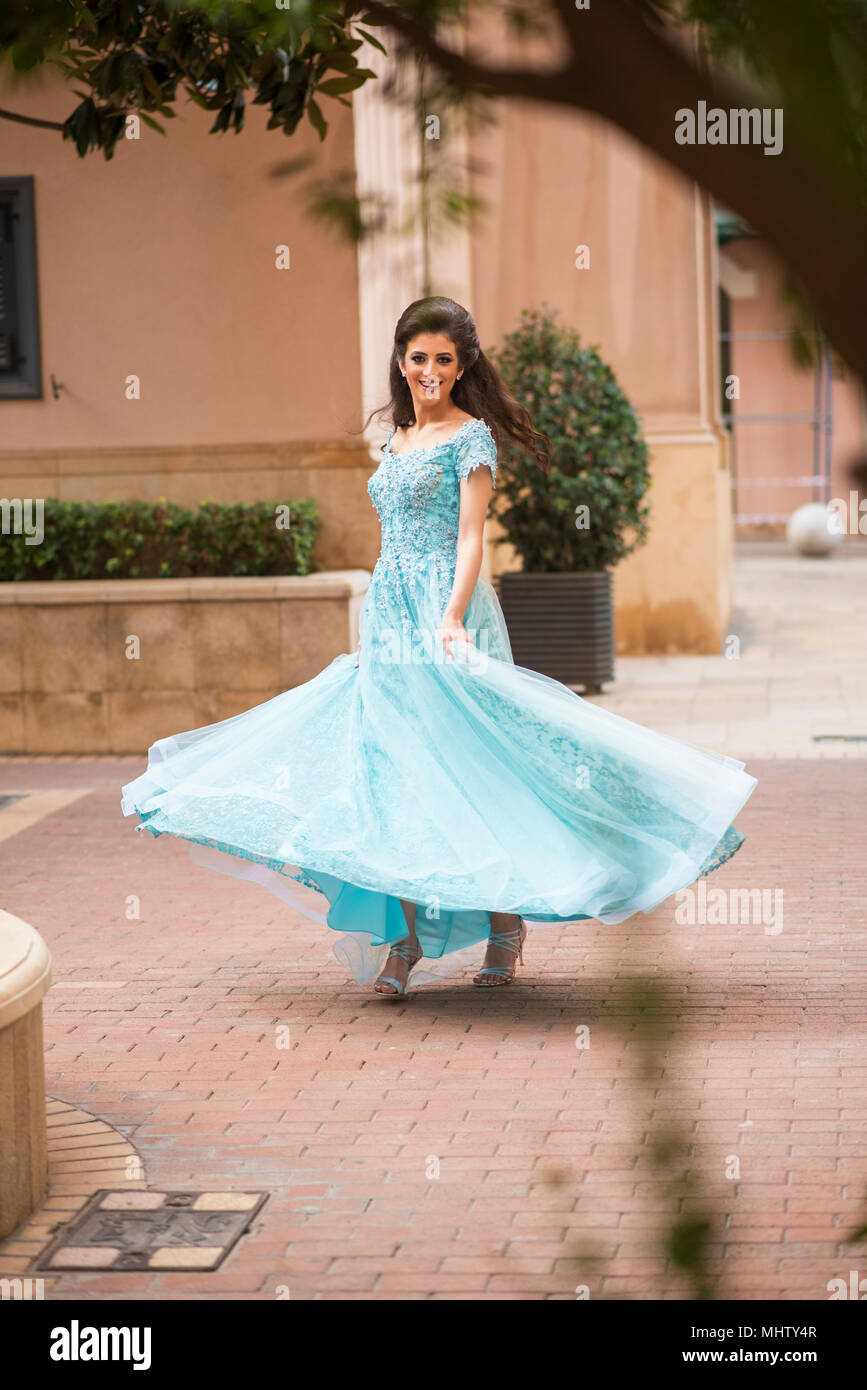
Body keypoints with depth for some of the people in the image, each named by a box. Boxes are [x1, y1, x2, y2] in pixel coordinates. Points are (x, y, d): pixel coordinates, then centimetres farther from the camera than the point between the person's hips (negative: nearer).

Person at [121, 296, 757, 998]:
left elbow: (470, 537, -12)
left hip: (444, 609, -7)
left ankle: (507, 920, 6)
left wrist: (453, 617, -25)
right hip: (389, 614, 7)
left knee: (462, 763, -7)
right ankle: (404, 939, 3)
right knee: (390, 774, 1)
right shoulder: (397, 440, 18)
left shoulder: (471, 436, -3)